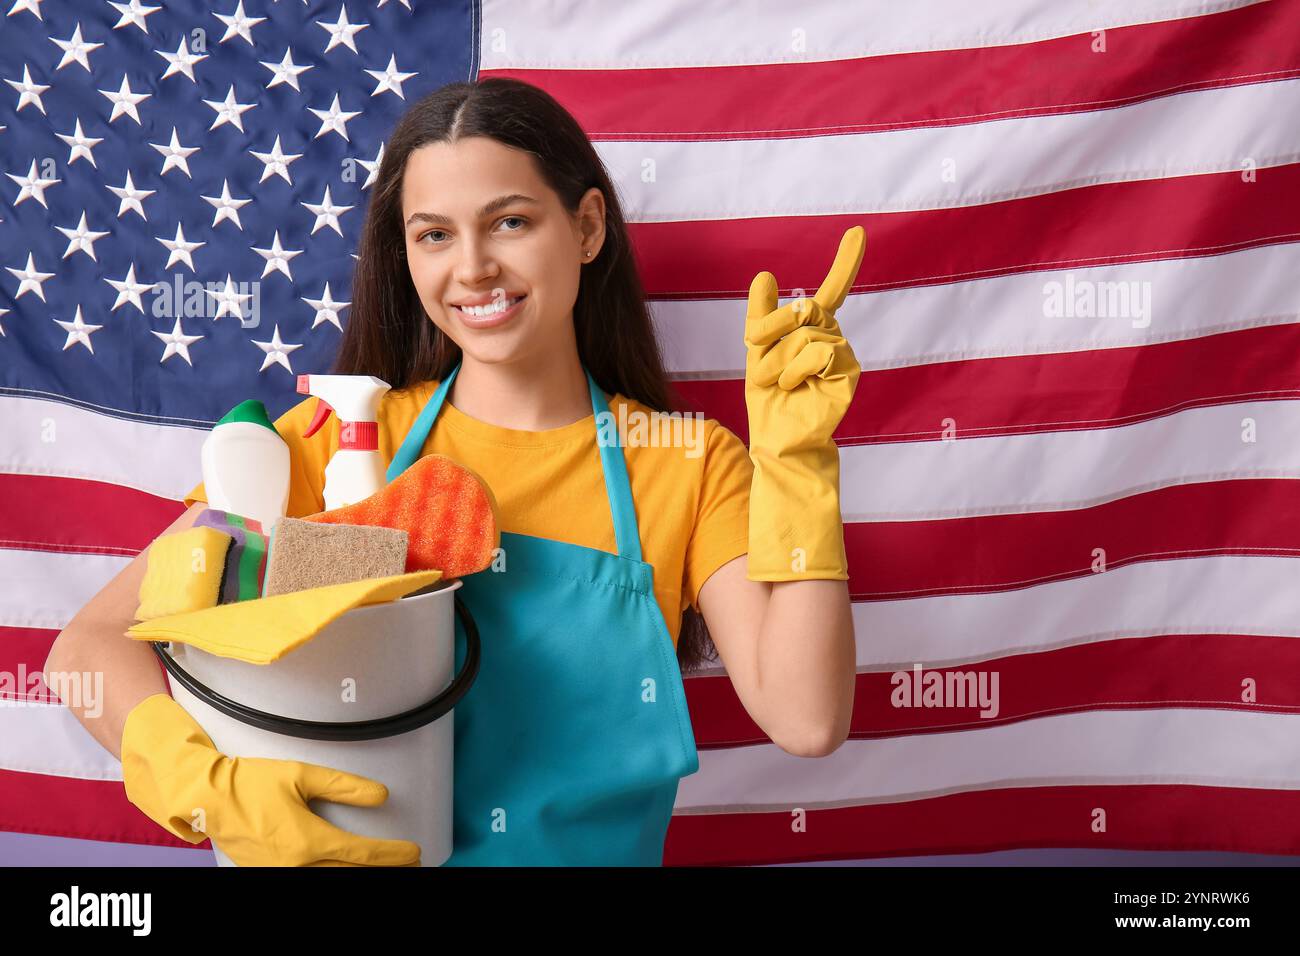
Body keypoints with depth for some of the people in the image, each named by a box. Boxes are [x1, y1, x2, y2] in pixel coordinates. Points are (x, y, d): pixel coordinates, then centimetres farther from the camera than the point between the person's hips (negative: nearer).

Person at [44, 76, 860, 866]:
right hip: (362, 845, 1)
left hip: (592, 849, 0)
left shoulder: (690, 465, -1)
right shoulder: (340, 441, -2)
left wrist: (794, 449, -14)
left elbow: (807, 721, -11)